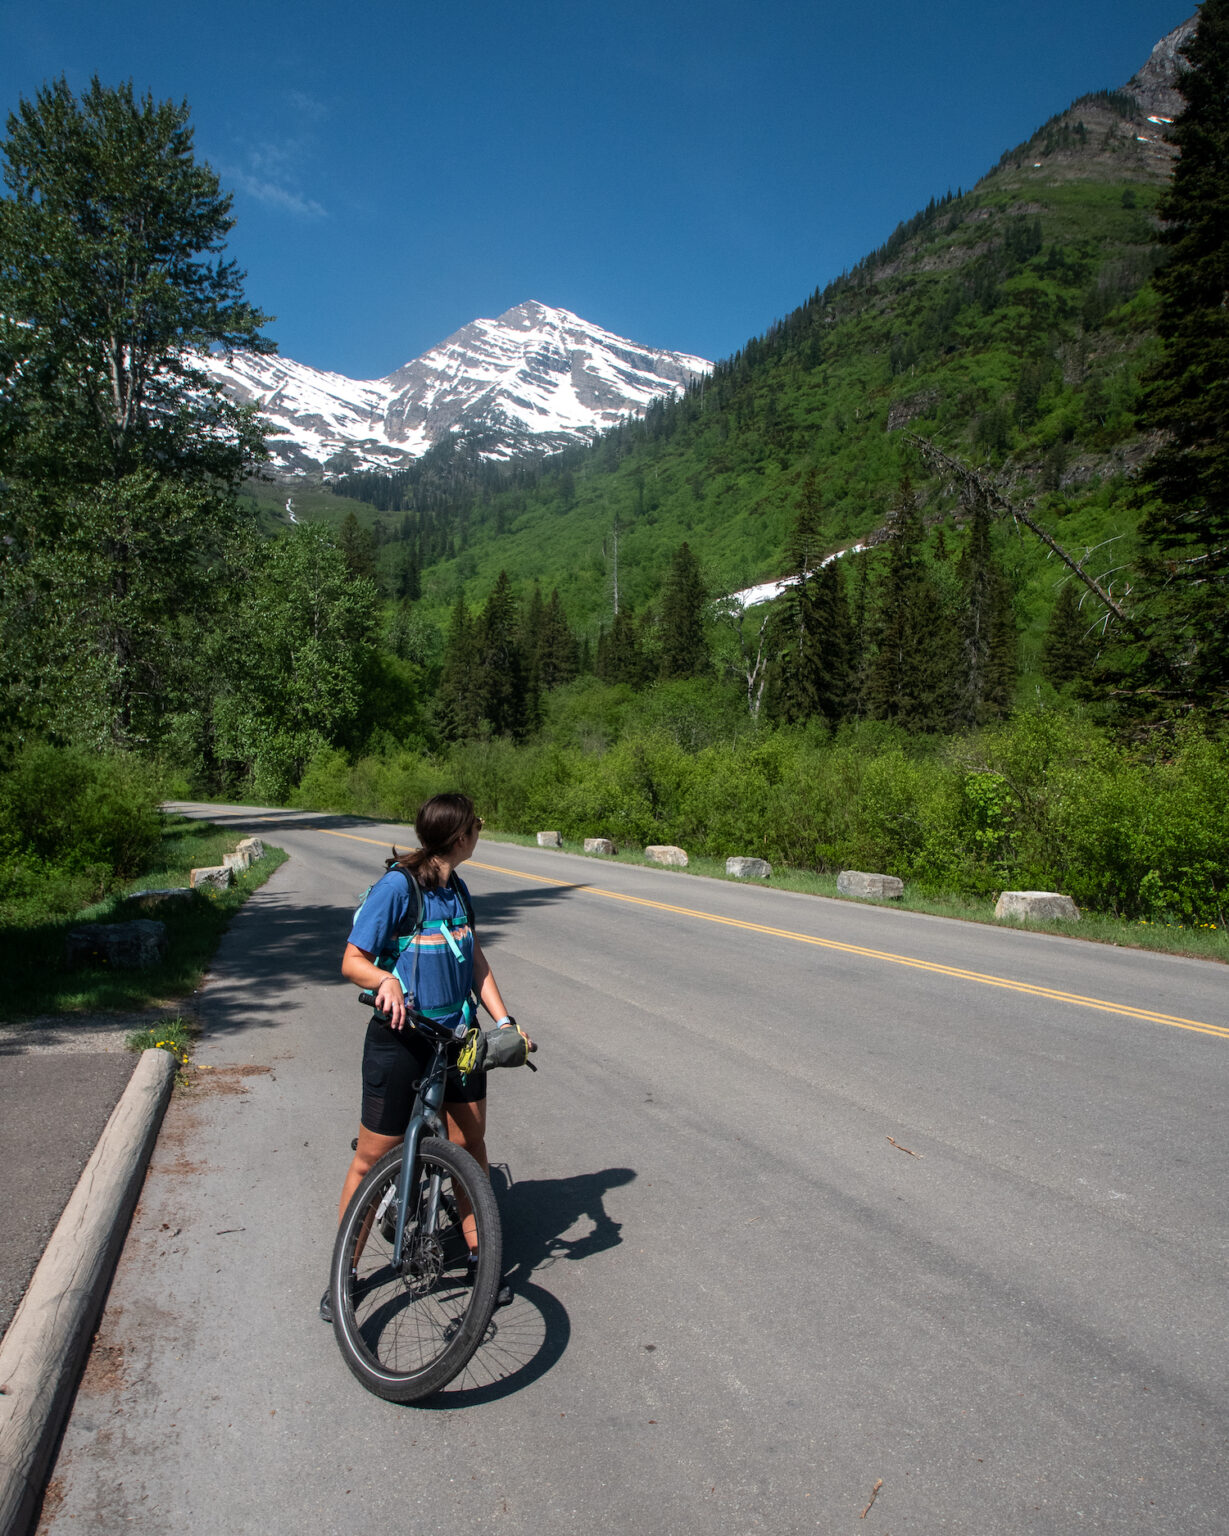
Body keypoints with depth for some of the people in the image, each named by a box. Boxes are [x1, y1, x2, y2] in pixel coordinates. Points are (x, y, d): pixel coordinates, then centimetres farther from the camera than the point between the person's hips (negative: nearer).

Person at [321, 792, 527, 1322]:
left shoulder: (457, 888, 5)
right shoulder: (396, 886, -17)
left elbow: (476, 961, 7)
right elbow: (352, 961, -15)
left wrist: (504, 1021, -2)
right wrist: (386, 980, -35)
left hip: (457, 1035, 6)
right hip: (400, 1038, -6)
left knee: (471, 1142, 10)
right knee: (373, 1157, 5)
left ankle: (478, 1255, 27)